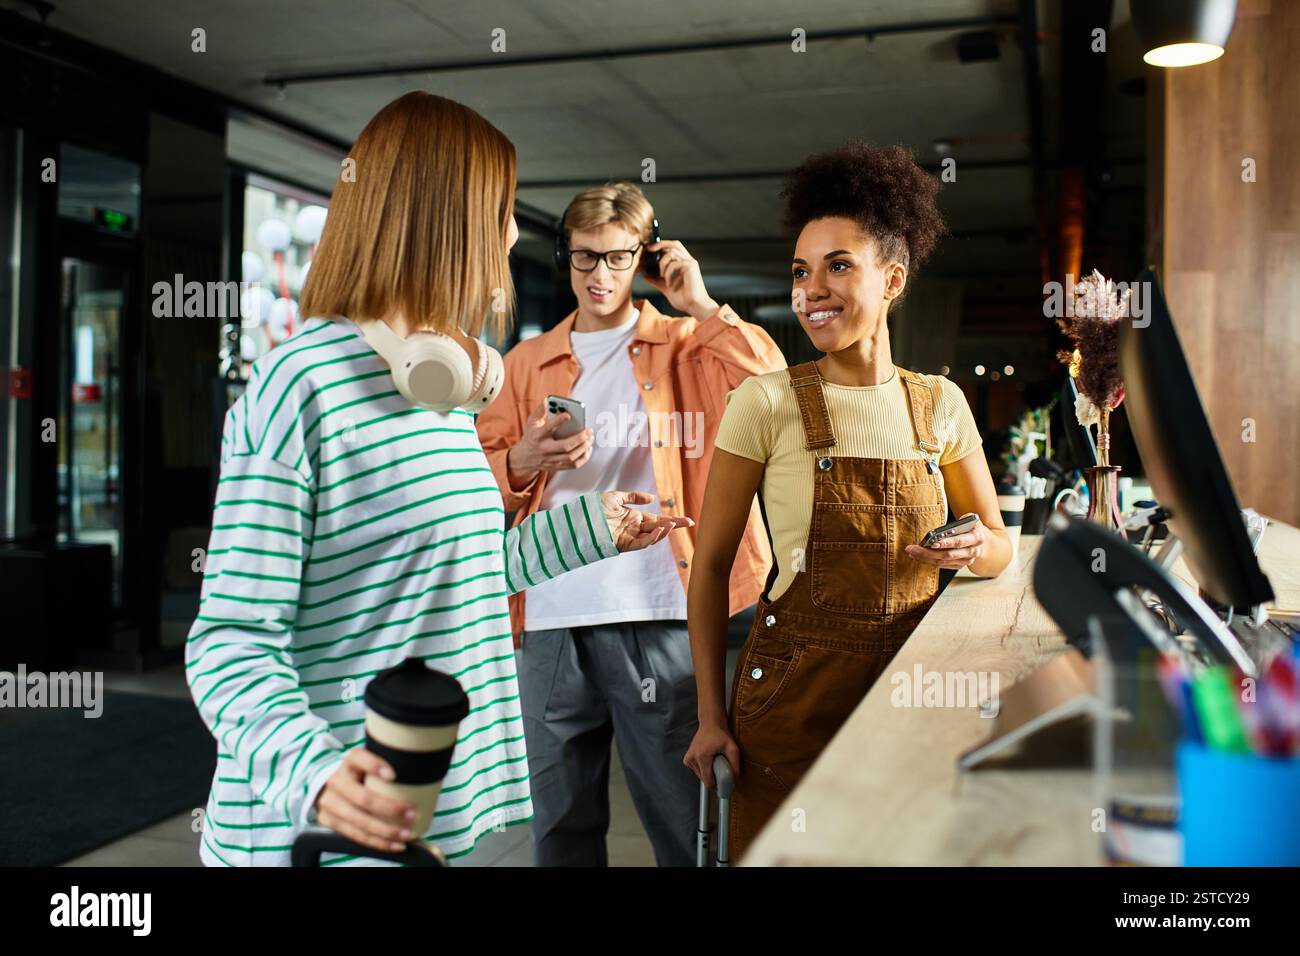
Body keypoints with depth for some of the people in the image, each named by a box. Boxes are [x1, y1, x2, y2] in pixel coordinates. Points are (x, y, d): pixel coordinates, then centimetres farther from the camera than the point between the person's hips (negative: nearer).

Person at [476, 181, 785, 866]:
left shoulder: (686, 346, 9)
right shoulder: (527, 362, 15)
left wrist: (701, 305, -5)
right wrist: (524, 461, -8)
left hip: (655, 612, -2)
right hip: (550, 618, 3)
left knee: (683, 820, 3)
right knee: (560, 823, 12)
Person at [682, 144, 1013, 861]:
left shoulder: (941, 404, 3)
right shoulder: (766, 403, -8)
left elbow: (999, 545, 12)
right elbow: (709, 565, -5)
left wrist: (973, 546, -13)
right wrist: (711, 713, -7)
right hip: (794, 694, -3)